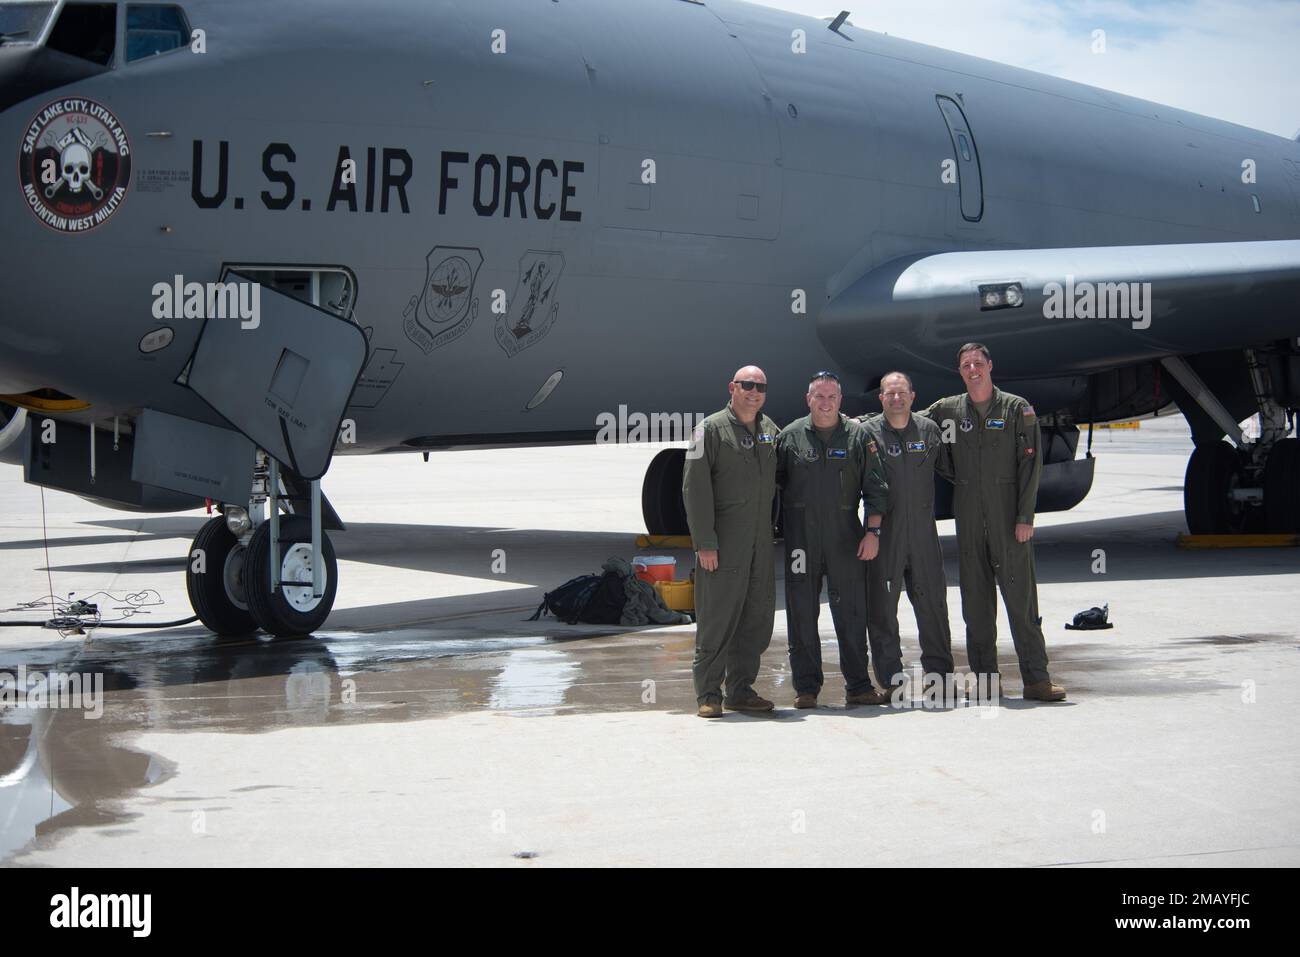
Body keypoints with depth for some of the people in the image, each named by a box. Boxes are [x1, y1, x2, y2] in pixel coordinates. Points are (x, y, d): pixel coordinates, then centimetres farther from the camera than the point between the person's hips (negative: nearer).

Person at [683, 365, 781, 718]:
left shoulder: (770, 430, 13)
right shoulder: (711, 428, -5)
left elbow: (774, 480, 28)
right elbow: (694, 487, -11)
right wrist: (704, 542, -15)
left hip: (760, 543, 6)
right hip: (723, 542, -6)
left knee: (757, 618, 7)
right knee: (716, 617, -5)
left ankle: (741, 691, 16)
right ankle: (708, 694, 1)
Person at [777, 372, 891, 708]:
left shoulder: (857, 435, 5)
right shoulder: (790, 436, 4)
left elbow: (875, 487, 5)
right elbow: (772, 481, 9)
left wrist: (872, 531, -3)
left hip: (846, 537, 0)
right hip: (801, 537, 0)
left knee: (851, 612, 2)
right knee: (802, 613, 2)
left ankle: (858, 686, 9)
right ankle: (806, 687, 9)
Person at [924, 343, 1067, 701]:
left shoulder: (1017, 409, 3)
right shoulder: (946, 410, 10)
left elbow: (1030, 465, -1)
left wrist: (1025, 517, -8)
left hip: (1009, 516, -3)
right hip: (968, 517, 3)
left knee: (1021, 595, -6)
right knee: (976, 600, 4)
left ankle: (1036, 678, -5)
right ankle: (984, 680, 9)